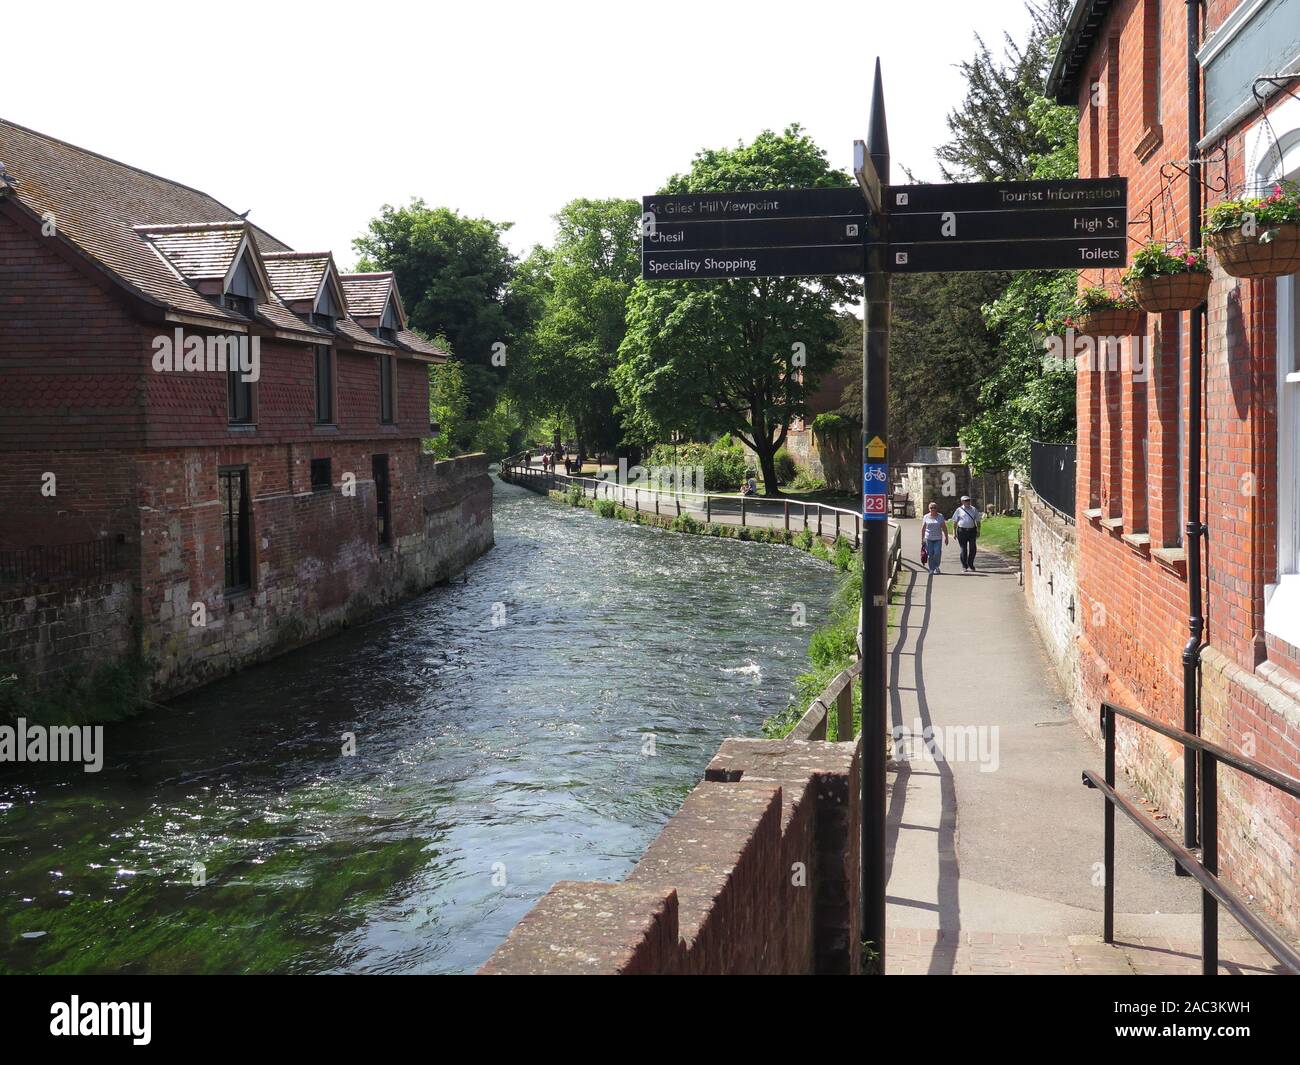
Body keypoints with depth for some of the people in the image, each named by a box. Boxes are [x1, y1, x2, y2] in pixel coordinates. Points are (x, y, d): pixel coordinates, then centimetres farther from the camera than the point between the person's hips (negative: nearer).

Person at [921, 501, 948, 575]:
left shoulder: (940, 517, 5)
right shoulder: (926, 517, 5)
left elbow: (944, 528, 7)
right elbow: (923, 528, 6)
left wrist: (946, 537, 4)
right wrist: (922, 539, 3)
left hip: (938, 538, 0)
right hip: (928, 538, 0)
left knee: (937, 553, -11)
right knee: (930, 554, -2)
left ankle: (936, 567, 11)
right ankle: (931, 569, 10)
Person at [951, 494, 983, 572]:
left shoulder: (974, 509, 10)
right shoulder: (959, 510, 3)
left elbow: (978, 521, 14)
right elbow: (954, 522, 4)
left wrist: (978, 531, 8)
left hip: (972, 530, 2)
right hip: (962, 530, -2)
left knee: (972, 549, 1)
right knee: (964, 549, 2)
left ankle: (970, 565, 17)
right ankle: (964, 566, 11)